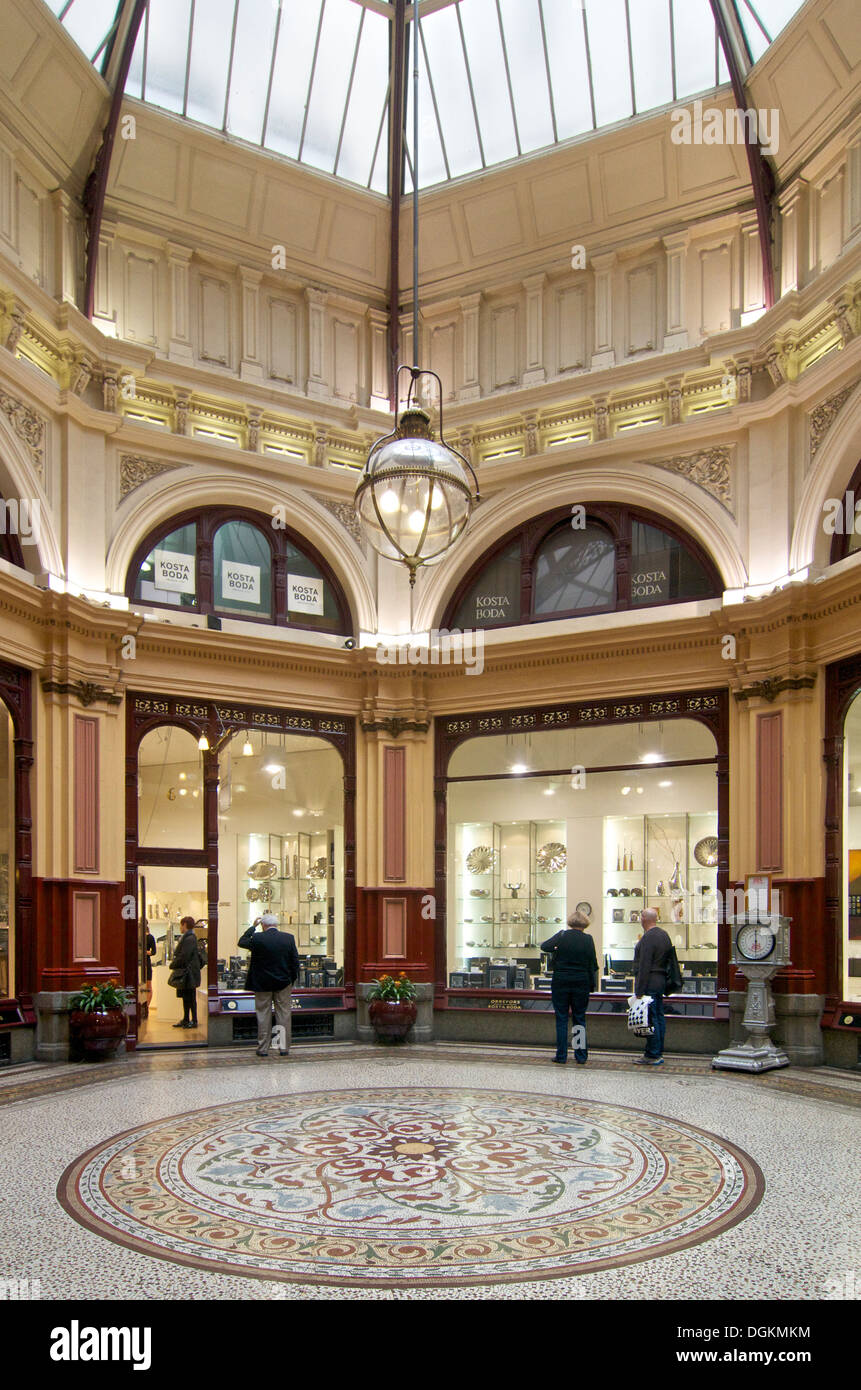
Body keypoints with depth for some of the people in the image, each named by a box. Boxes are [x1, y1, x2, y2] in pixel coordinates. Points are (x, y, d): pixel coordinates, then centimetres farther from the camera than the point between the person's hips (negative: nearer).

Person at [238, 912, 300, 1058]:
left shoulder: (257, 938, -14)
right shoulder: (288, 938, -6)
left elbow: (242, 942, 5)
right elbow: (295, 960, -1)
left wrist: (252, 927, 11)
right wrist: (292, 979, 10)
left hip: (262, 983, -2)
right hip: (283, 983, 2)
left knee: (263, 1016, 8)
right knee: (283, 1014, 10)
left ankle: (263, 1048, 12)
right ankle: (284, 1047, 14)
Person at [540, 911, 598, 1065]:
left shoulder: (562, 936, -6)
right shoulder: (588, 939, -4)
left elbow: (544, 946, -4)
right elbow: (593, 964, -1)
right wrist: (592, 985, 9)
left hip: (560, 983, -1)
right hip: (581, 983, 1)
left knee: (561, 1019, 6)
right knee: (580, 1019, 10)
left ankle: (561, 1055, 5)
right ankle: (581, 1056, 10)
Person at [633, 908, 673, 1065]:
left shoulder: (648, 938, -17)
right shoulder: (664, 934, 12)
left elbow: (644, 967, -19)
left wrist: (640, 991, -17)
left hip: (649, 983, -10)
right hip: (661, 981, 10)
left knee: (650, 1018, -6)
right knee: (659, 1017, 13)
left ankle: (653, 1055, -3)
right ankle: (658, 1052, 20)